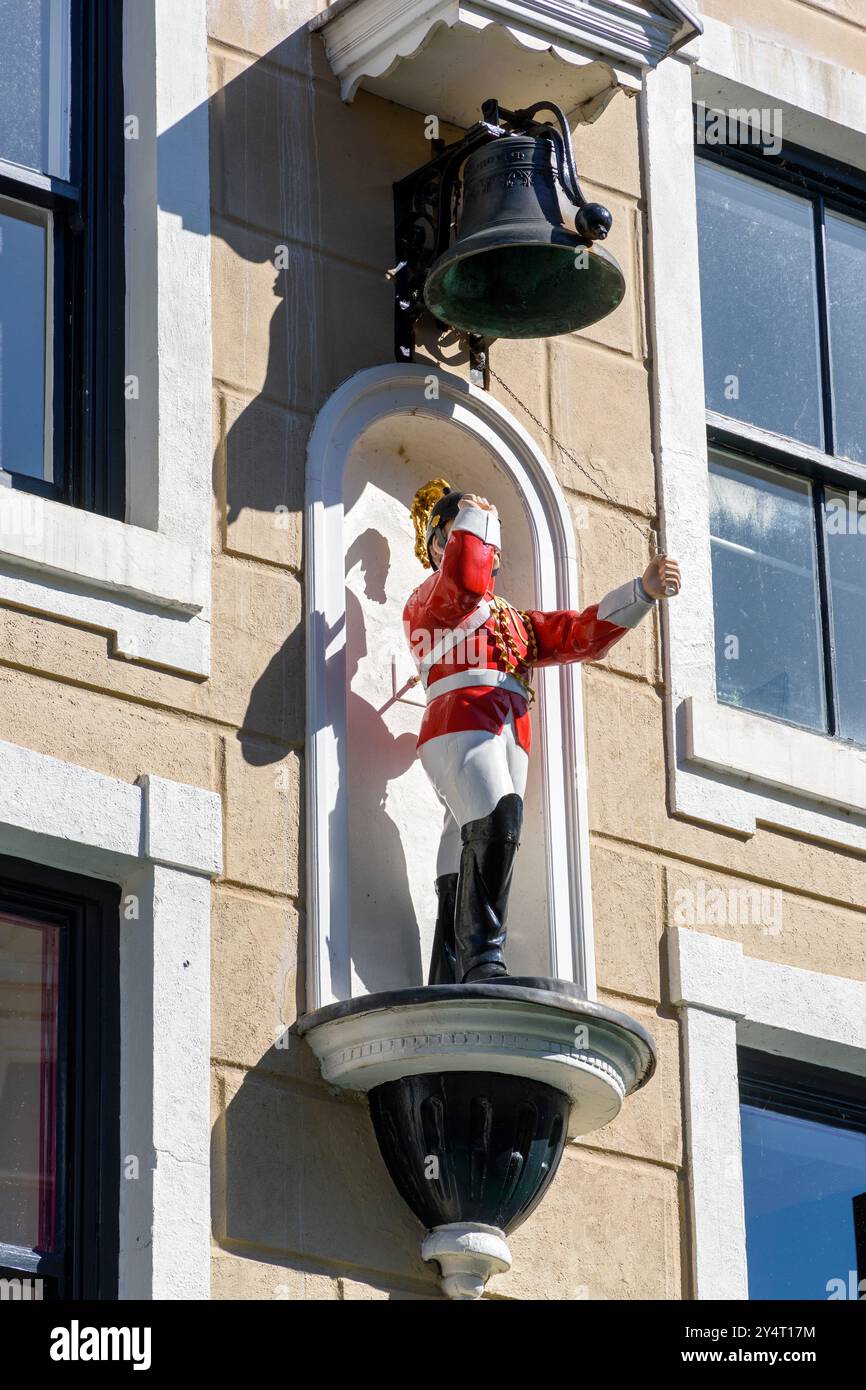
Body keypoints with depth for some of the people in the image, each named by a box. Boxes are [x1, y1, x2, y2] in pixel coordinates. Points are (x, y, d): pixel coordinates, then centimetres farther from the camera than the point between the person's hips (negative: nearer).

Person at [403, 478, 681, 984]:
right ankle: (483, 958, -41)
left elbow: (582, 633, 24)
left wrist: (644, 590, 9)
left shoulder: (515, 621, 36)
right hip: (460, 726, -7)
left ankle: (447, 991, -16)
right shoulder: (428, 600, 17)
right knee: (495, 826, -31)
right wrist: (474, 516, 9)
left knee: (467, 864, -5)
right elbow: (466, 579, -8)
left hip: (510, 741, 7)